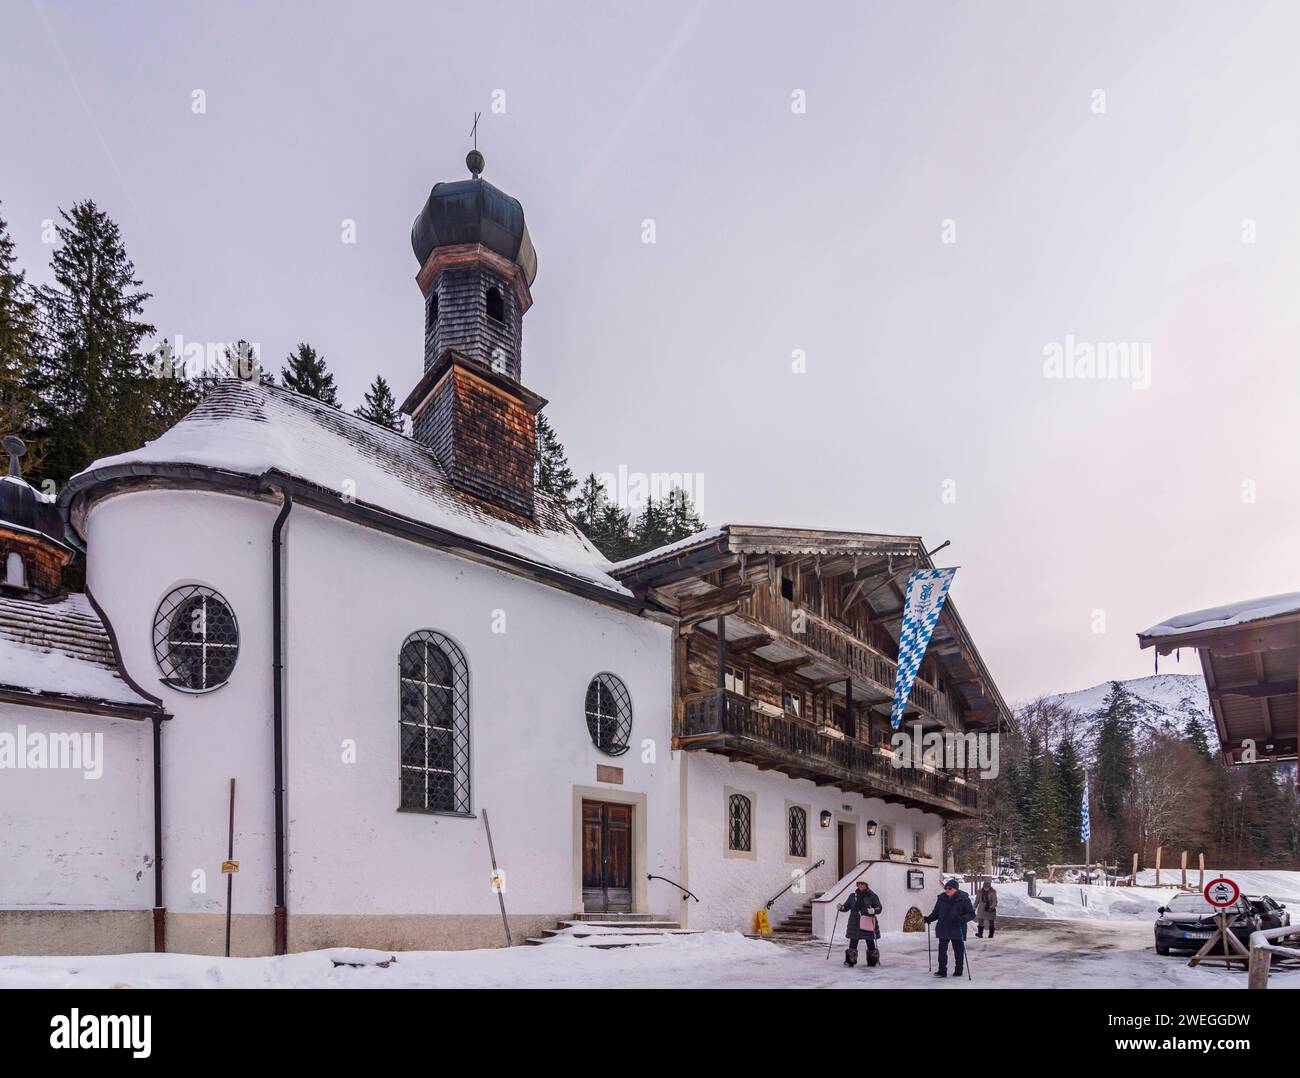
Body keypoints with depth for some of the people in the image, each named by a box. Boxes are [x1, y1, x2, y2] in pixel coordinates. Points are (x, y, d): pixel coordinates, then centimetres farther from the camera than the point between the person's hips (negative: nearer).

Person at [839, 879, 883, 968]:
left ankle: (872, 961, 21)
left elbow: (879, 907, -5)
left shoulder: (872, 896, -1)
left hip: (868, 923, -2)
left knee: (870, 942, 6)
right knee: (853, 942, -1)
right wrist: (841, 908, -9)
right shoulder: (853, 896, 8)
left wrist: (874, 910, -26)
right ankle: (850, 961, 5)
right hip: (855, 923, 2)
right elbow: (847, 906, 12)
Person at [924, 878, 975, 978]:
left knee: (958, 950, 8)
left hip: (957, 930, -3)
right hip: (943, 930, 3)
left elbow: (971, 914, -7)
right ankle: (942, 970, 2)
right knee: (942, 949, -2)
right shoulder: (941, 898, 6)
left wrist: (962, 919, -25)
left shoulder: (963, 899, -6)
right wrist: (929, 919, -3)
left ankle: (959, 970, 23)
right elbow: (936, 912, 15)